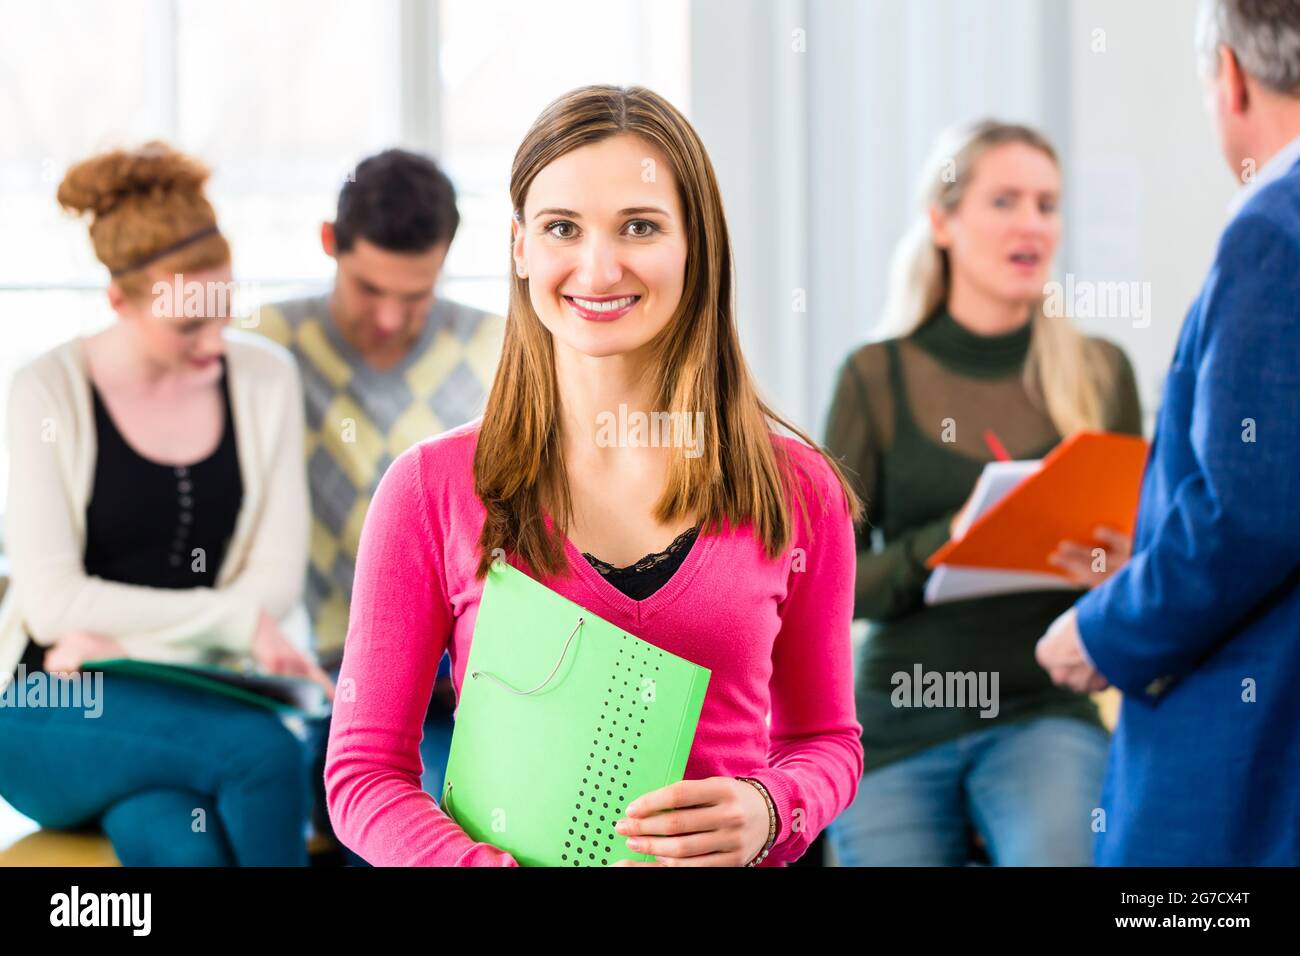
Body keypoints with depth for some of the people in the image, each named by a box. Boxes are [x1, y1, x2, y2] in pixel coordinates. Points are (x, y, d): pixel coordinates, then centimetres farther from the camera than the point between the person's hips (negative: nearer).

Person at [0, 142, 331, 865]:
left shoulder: (265, 377, 6)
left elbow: (278, 578, 1)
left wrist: (123, 644, -13)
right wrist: (238, 621, -13)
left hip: (192, 705, 3)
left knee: (175, 839, -32)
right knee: (264, 750, -31)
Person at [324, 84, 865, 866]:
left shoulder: (798, 490, 3)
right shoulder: (431, 488, 0)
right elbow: (365, 771, 1)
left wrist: (766, 811, -7)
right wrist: (496, 866, -15)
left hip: (723, 862, 1)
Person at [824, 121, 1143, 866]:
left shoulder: (1100, 373, 5)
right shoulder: (877, 378, 1)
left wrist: (1119, 571, -13)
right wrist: (943, 542, -19)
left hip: (1044, 713, -1)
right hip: (900, 726, 1)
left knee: (1055, 852, -30)